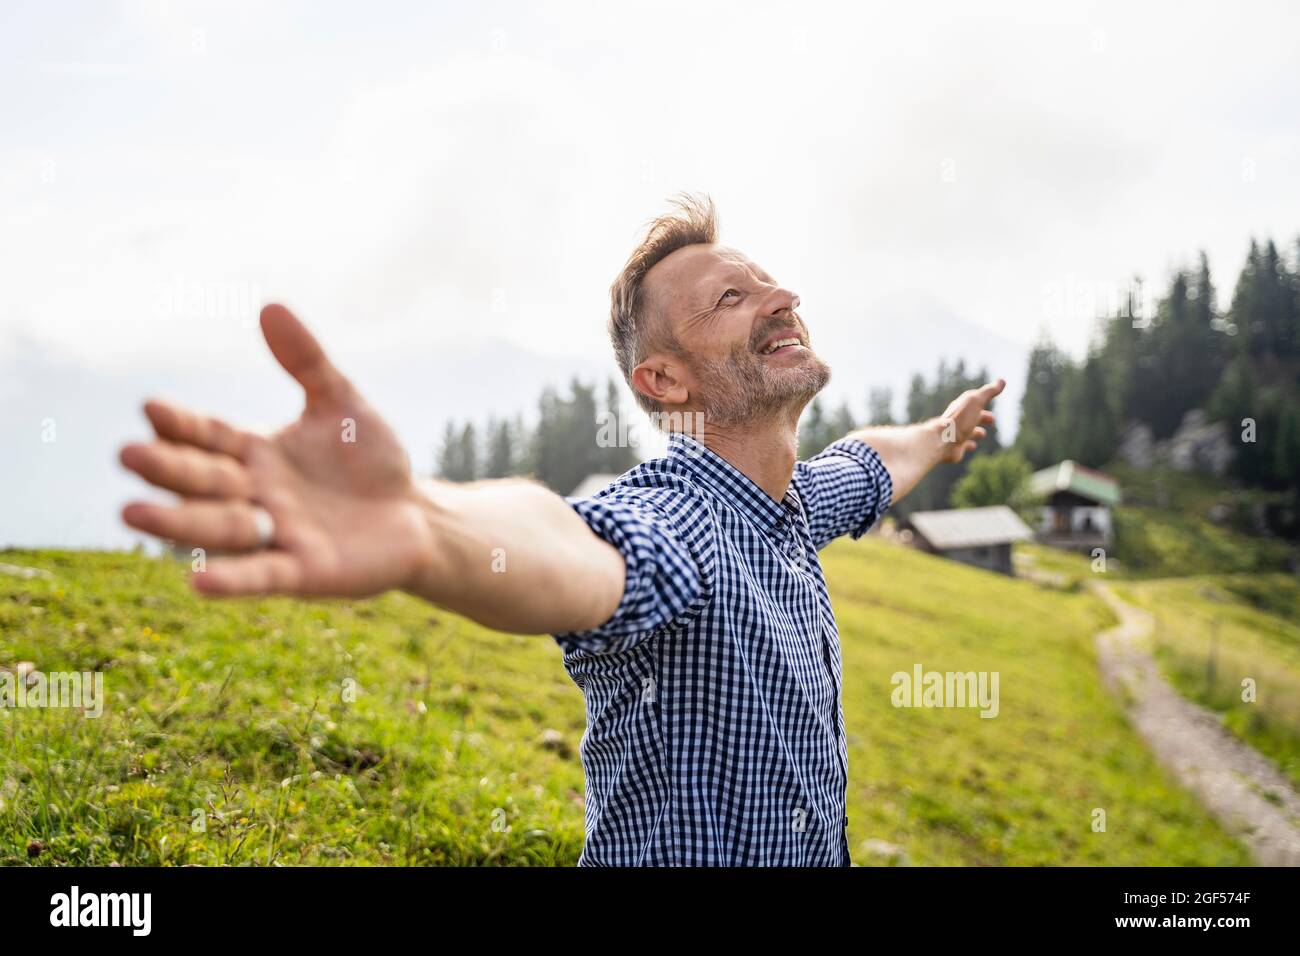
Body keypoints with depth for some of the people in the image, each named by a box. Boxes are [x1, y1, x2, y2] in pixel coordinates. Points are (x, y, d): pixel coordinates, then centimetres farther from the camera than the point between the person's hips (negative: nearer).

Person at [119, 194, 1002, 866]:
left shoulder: (796, 500, -1)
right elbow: (566, 552, -51)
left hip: (817, 849, 8)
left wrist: (942, 432, 40)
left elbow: (868, 466, 22)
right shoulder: (674, 520, -28)